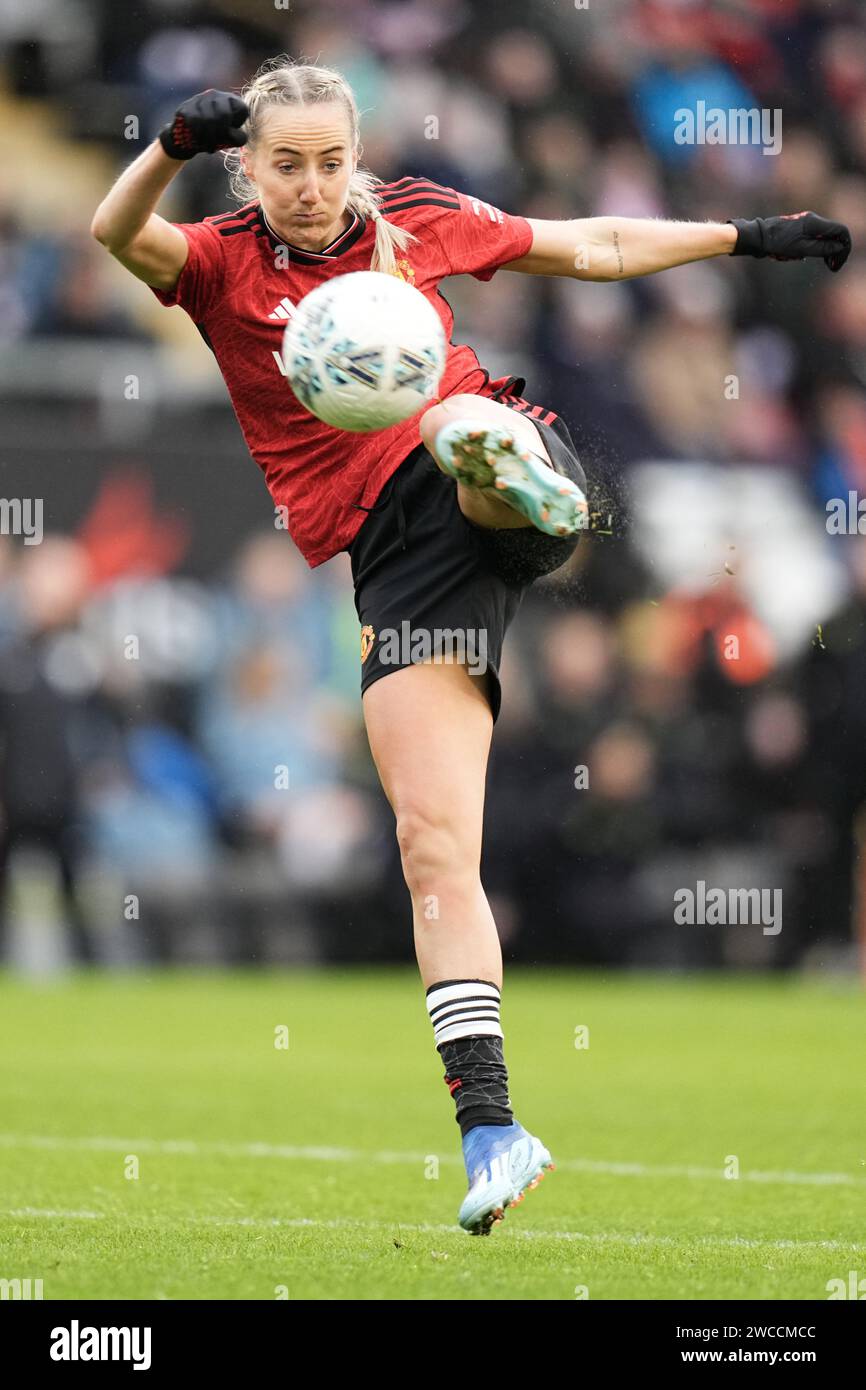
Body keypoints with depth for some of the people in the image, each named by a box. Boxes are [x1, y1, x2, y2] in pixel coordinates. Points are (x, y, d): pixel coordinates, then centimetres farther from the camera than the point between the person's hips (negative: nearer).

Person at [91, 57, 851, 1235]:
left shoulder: (415, 221, 12)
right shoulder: (223, 264, 5)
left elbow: (593, 248, 25)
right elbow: (118, 232, -18)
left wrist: (748, 238, 25)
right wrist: (176, 145, -37)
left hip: (494, 465, 1)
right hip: (396, 557, -1)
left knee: (464, 431, -36)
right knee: (432, 844, -11)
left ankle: (529, 487, -71)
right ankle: (492, 1133, -11)